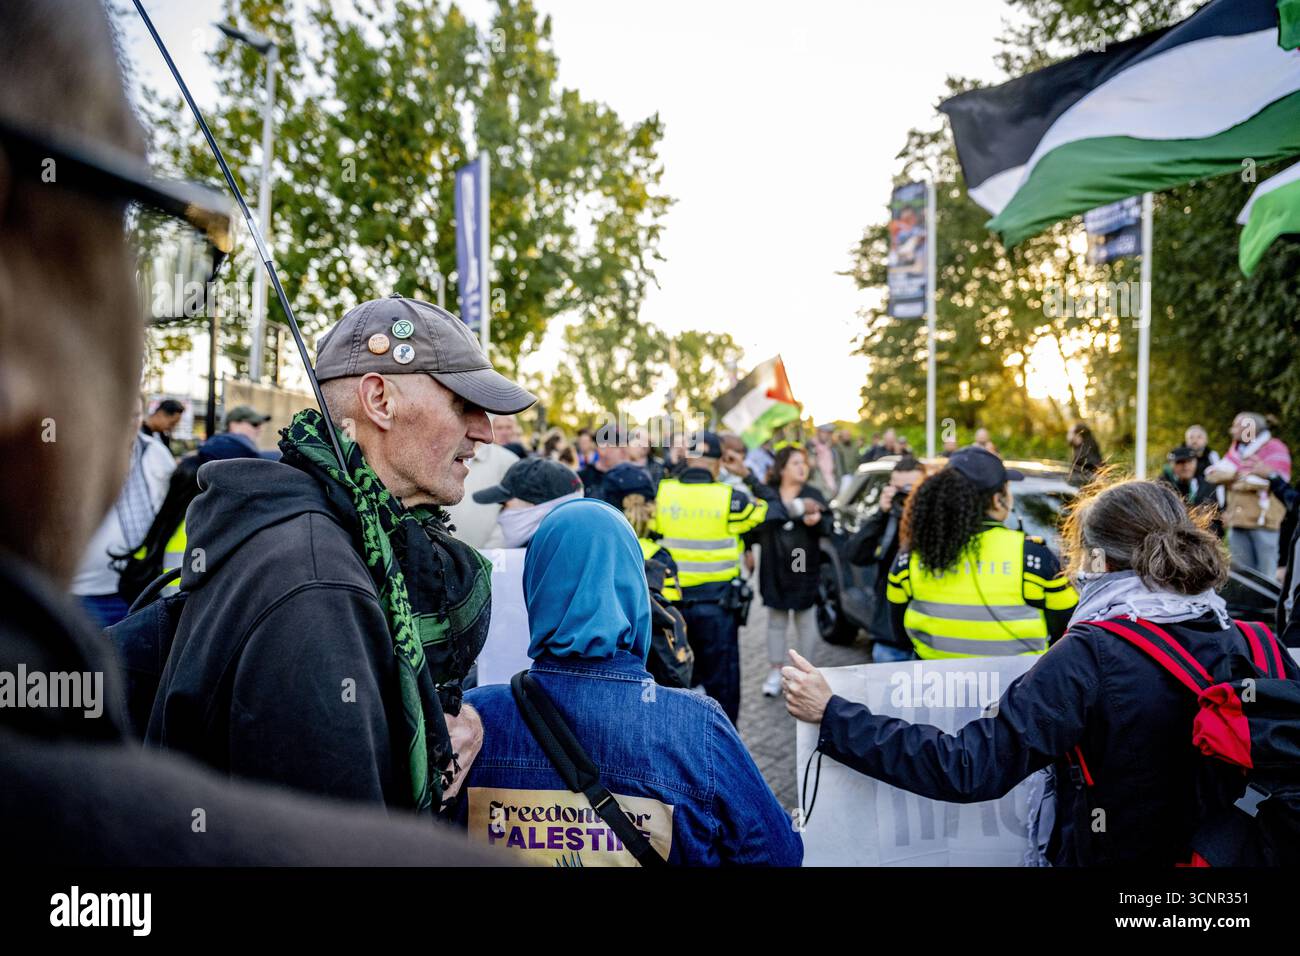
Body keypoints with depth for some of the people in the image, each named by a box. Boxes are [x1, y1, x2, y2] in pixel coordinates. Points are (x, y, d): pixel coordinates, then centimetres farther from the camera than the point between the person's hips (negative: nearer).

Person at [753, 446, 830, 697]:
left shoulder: (813, 494, 0)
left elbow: (828, 524, -7)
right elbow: (755, 524, 7)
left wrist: (817, 520, -26)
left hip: (805, 569, -1)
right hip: (774, 568, 1)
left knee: (805, 621, 8)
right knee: (776, 621, 11)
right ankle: (775, 672, 21)